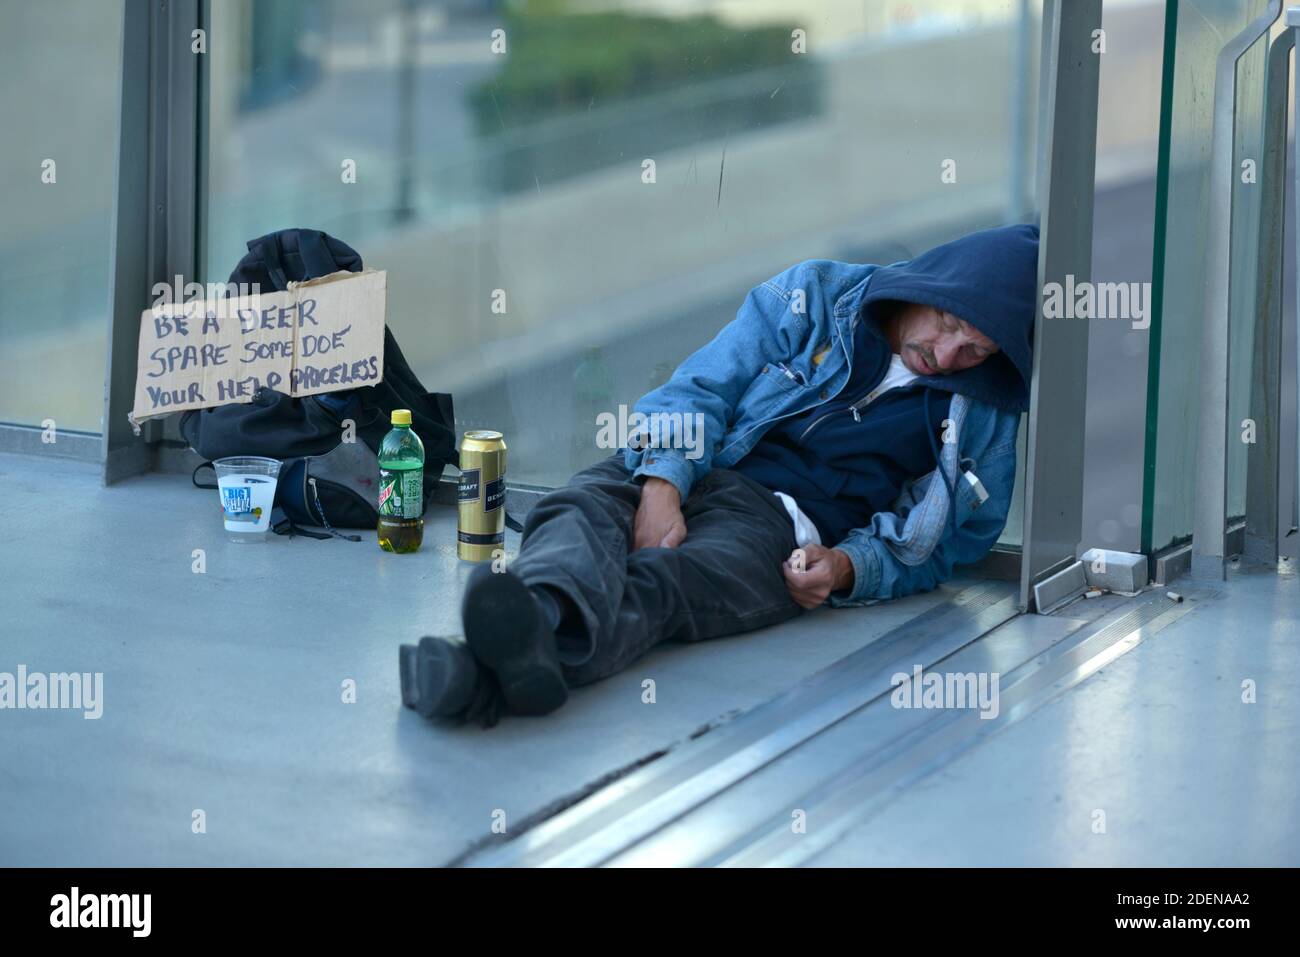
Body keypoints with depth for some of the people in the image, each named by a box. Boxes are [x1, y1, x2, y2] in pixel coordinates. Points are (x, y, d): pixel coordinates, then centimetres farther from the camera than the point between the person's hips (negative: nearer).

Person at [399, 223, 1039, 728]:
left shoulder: (982, 421, 15)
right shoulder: (814, 295, 13)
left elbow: (935, 547, 17)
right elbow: (699, 388, 5)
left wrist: (846, 568, -6)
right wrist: (661, 488, -15)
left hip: (780, 517, -2)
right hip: (684, 471, 2)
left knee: (669, 582, -38)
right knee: (581, 510, -35)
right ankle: (540, 613, -71)